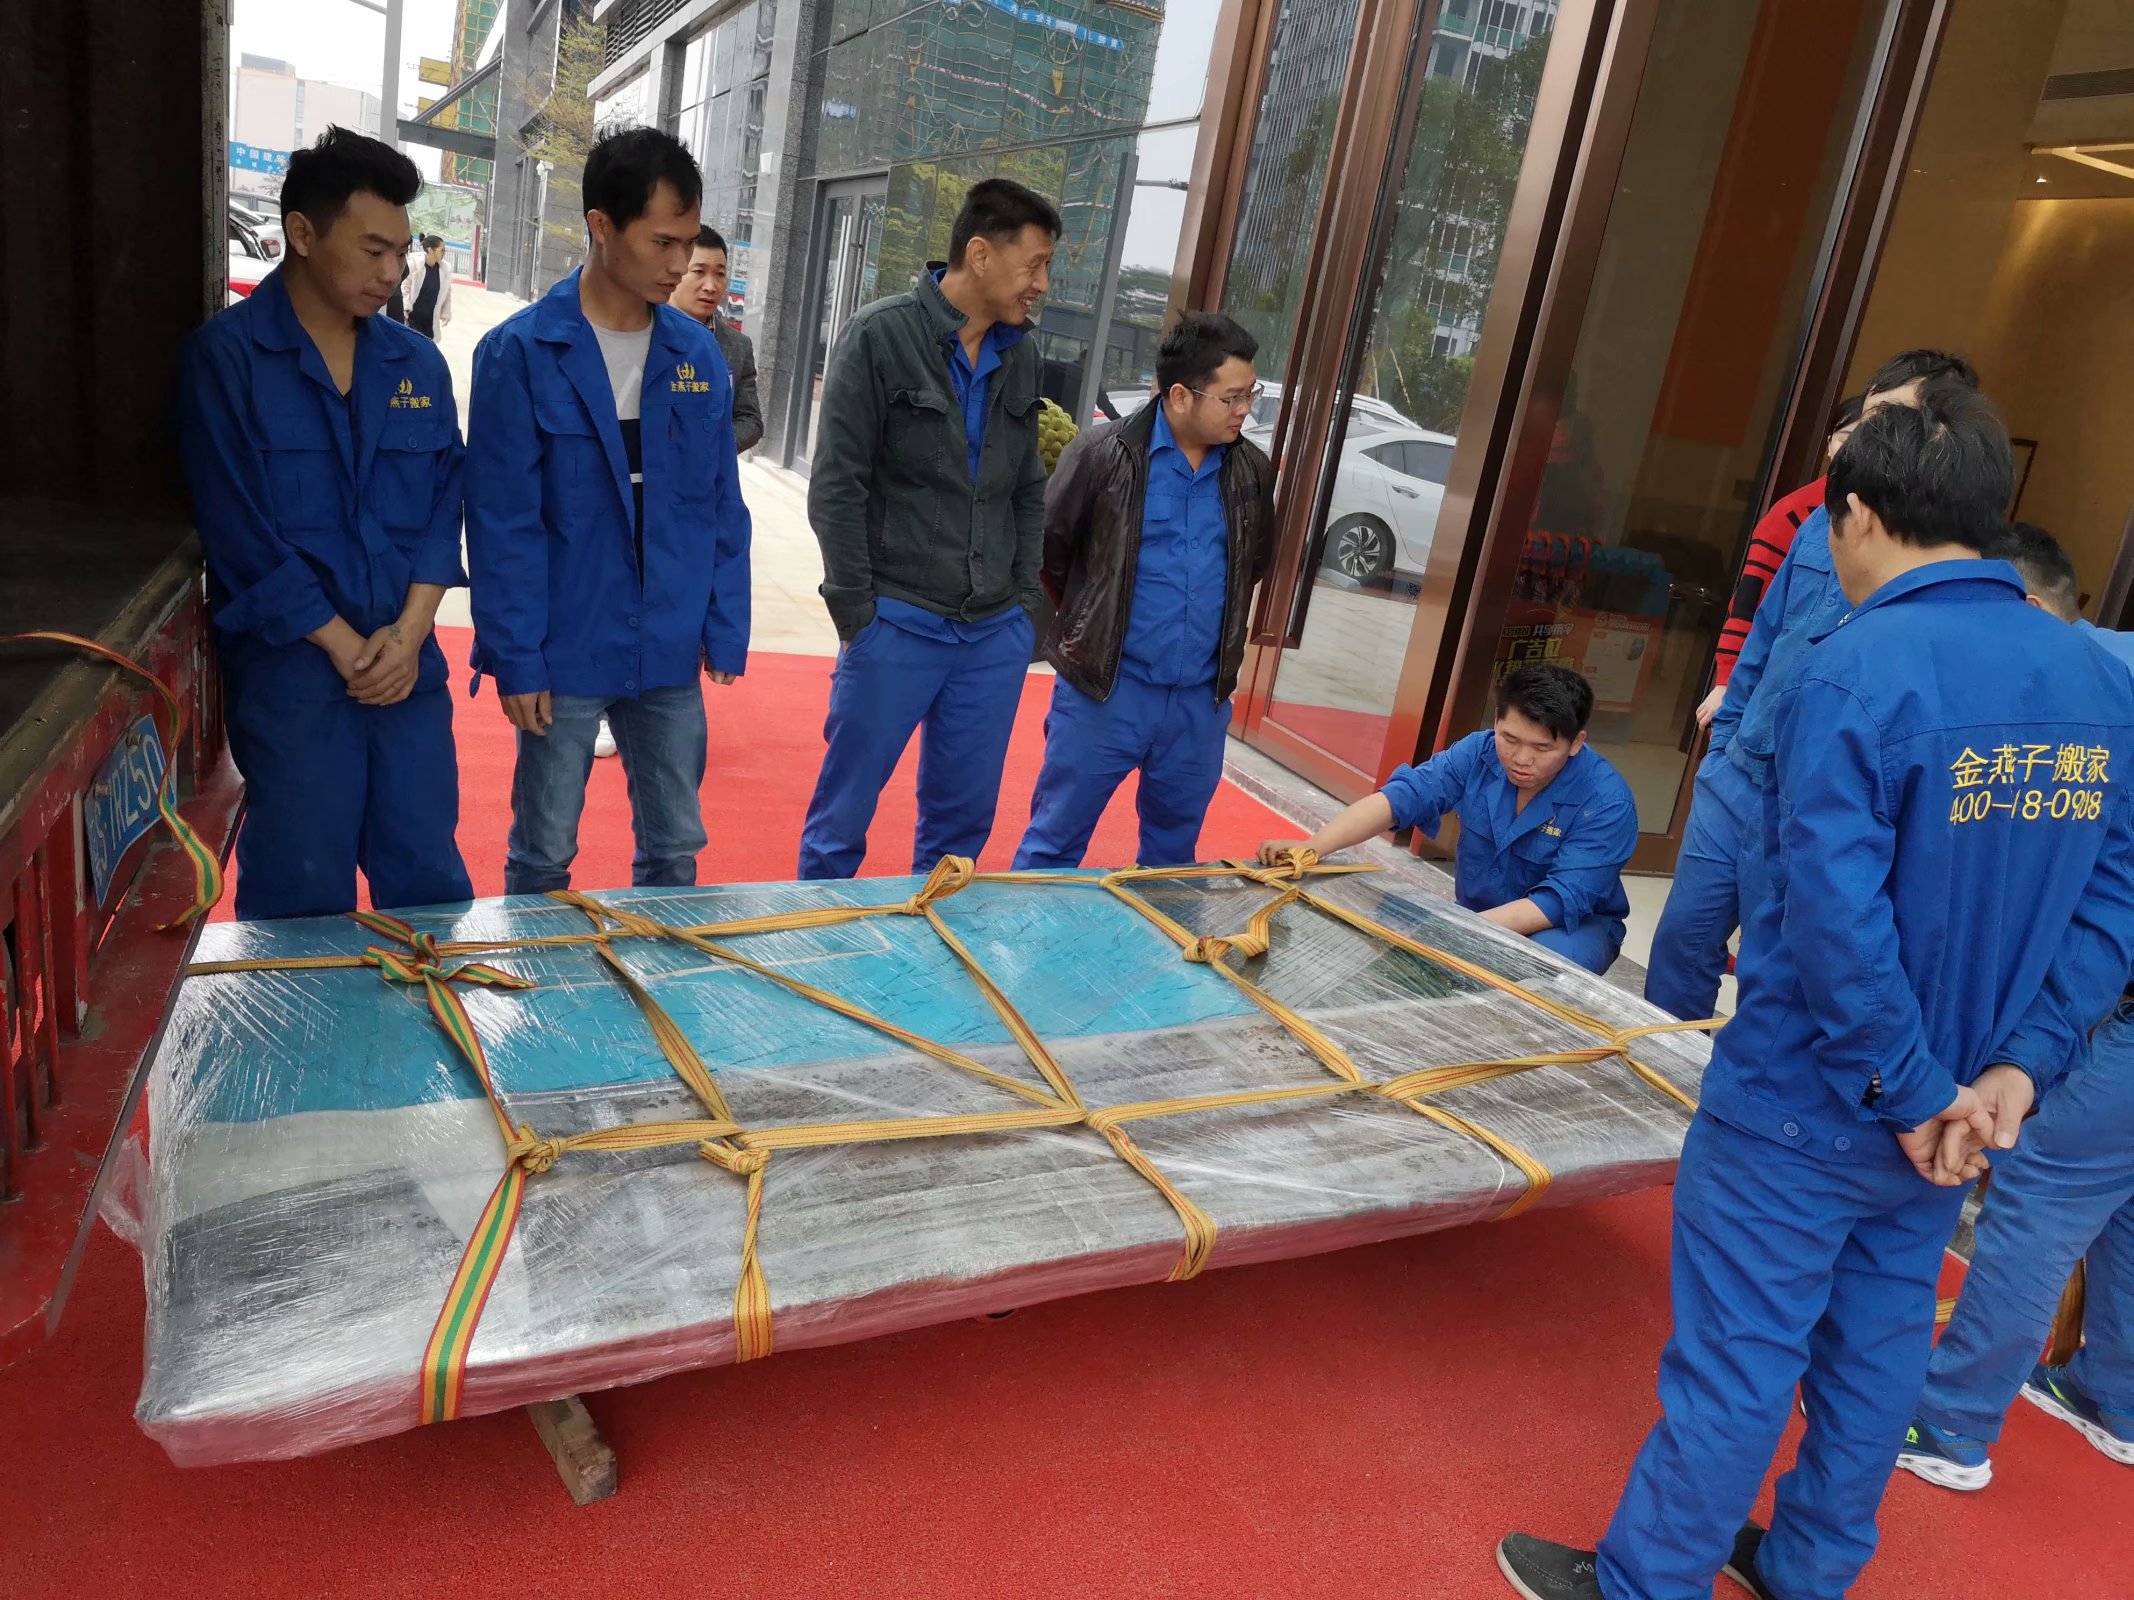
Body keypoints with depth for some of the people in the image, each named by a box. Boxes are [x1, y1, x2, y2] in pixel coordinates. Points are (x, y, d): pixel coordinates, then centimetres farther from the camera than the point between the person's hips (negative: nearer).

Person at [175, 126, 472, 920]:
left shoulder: (417, 363, 8)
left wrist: (409, 631, -7)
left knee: (432, 882, 9)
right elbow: (239, 531, -9)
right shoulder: (225, 357, -5)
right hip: (288, 668, -3)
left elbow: (443, 504, 6)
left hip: (408, 665, 4)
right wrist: (343, 645, -10)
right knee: (303, 898, 5)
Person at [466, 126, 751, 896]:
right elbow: (502, 523, -9)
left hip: (671, 658, 3)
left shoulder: (698, 355, 3)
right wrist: (516, 659, -11)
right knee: (543, 858, 11)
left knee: (675, 849, 14)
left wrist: (726, 631, 3)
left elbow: (723, 510, 7)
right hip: (566, 655, -3)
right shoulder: (520, 353, -8)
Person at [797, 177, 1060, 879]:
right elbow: (835, 488, -8)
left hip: (997, 635, 5)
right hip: (896, 626, -5)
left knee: (964, 819, 12)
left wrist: (1022, 599, 8)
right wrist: (857, 612, -10)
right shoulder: (879, 336, -6)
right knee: (844, 809, 6)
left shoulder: (1020, 354, 10)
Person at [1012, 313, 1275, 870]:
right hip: (1105, 688, -4)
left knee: (1174, 852, 16)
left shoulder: (1253, 471, 5)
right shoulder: (1104, 453, -9)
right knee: (1055, 844, 5)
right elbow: (1047, 547, 0)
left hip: (1201, 699, 4)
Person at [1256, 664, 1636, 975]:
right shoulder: (1478, 753, -13)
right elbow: (1401, 797, -23)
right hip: (1478, 915, 4)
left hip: (1574, 925, -3)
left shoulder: (1607, 802, -24)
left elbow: (1561, 901, -30)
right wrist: (1313, 847, -39)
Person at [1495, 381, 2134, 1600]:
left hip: (1807, 1104, -7)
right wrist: (2018, 1066, -3)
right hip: (1953, 1113, 7)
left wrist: (1913, 1092, -15)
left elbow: (1834, 916, -26)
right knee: (1877, 1351, 22)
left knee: (1733, 1361, 8)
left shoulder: (1857, 670, -22)